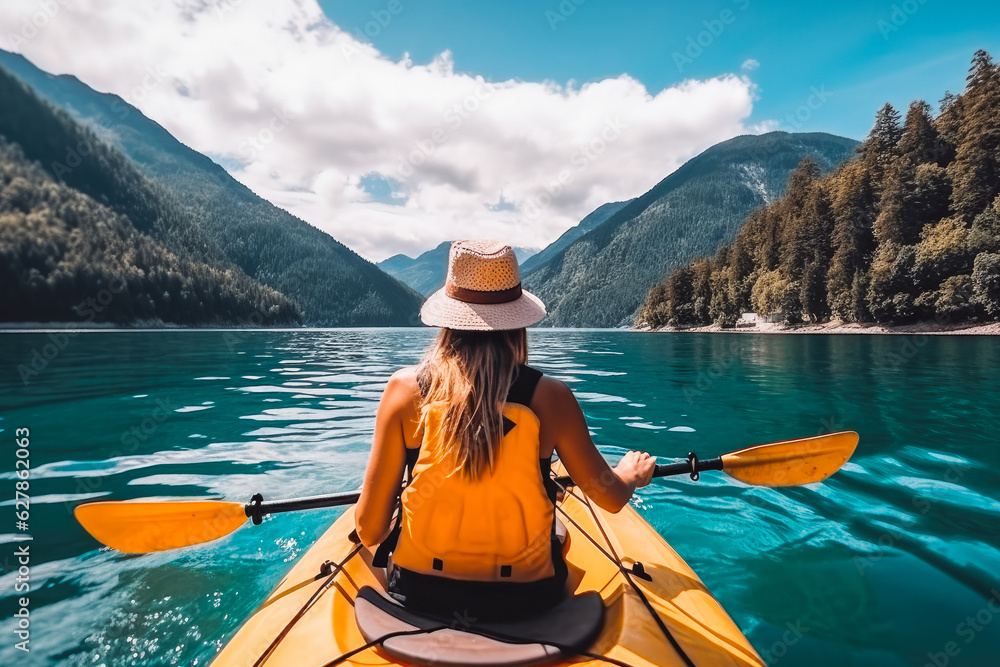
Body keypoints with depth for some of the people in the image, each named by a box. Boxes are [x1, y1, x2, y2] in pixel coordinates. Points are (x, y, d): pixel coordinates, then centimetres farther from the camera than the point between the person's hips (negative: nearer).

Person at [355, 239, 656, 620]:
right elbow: (611, 498, -2)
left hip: (420, 594, 1)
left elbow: (370, 531, -10)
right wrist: (632, 473, 21)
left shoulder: (404, 388, -14)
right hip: (525, 599, 0)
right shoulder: (549, 397, -16)